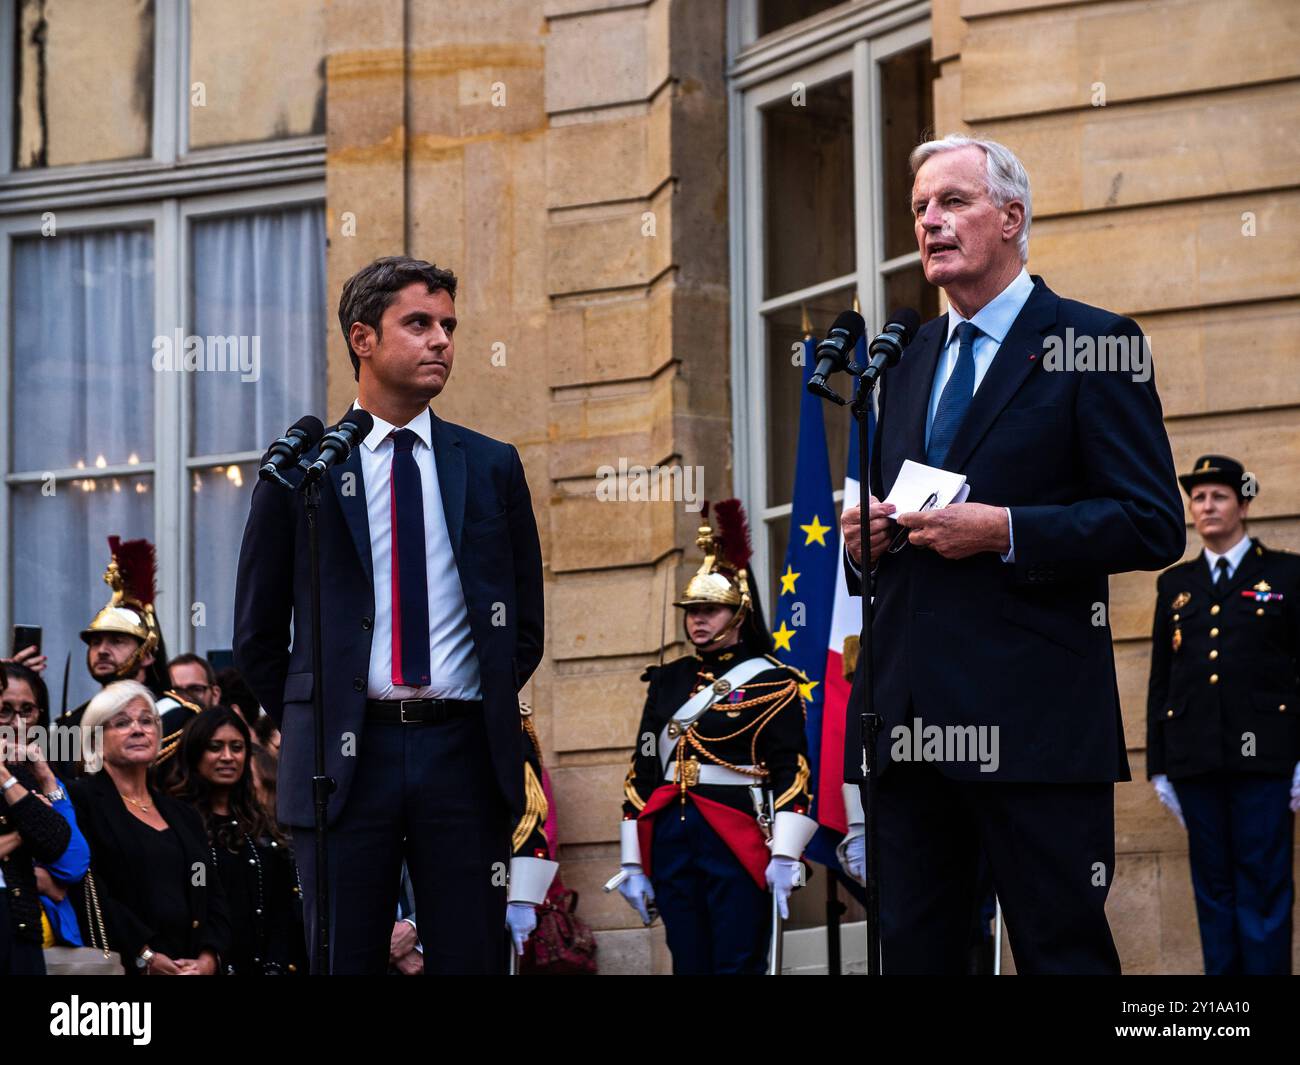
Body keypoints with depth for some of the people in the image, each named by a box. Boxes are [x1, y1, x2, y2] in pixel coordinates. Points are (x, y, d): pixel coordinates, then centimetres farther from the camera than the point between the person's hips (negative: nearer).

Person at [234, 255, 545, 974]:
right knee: (344, 960, 1)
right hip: (345, 754, -2)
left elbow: (526, 621, 17)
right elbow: (257, 633, 9)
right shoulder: (302, 468, 4)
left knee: (471, 959, 1)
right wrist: (314, 729, 6)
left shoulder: (492, 467, 11)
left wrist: (485, 717, 9)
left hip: (462, 753, 2)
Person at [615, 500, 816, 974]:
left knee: (738, 964, -5)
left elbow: (791, 774, -6)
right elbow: (642, 773, 15)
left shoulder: (771, 682, 0)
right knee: (689, 965, 6)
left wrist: (785, 856, -15)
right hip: (671, 841, 5)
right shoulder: (667, 682, 15)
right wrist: (633, 863, 10)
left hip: (739, 843, -5)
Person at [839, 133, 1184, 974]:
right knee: (913, 951, 7)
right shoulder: (907, 360, 19)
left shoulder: (1093, 346, -1)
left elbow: (1154, 526, -8)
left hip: (1033, 715, -6)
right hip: (910, 718, 6)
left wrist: (1005, 531, -17)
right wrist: (864, 539, 4)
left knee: (1063, 949, -3)